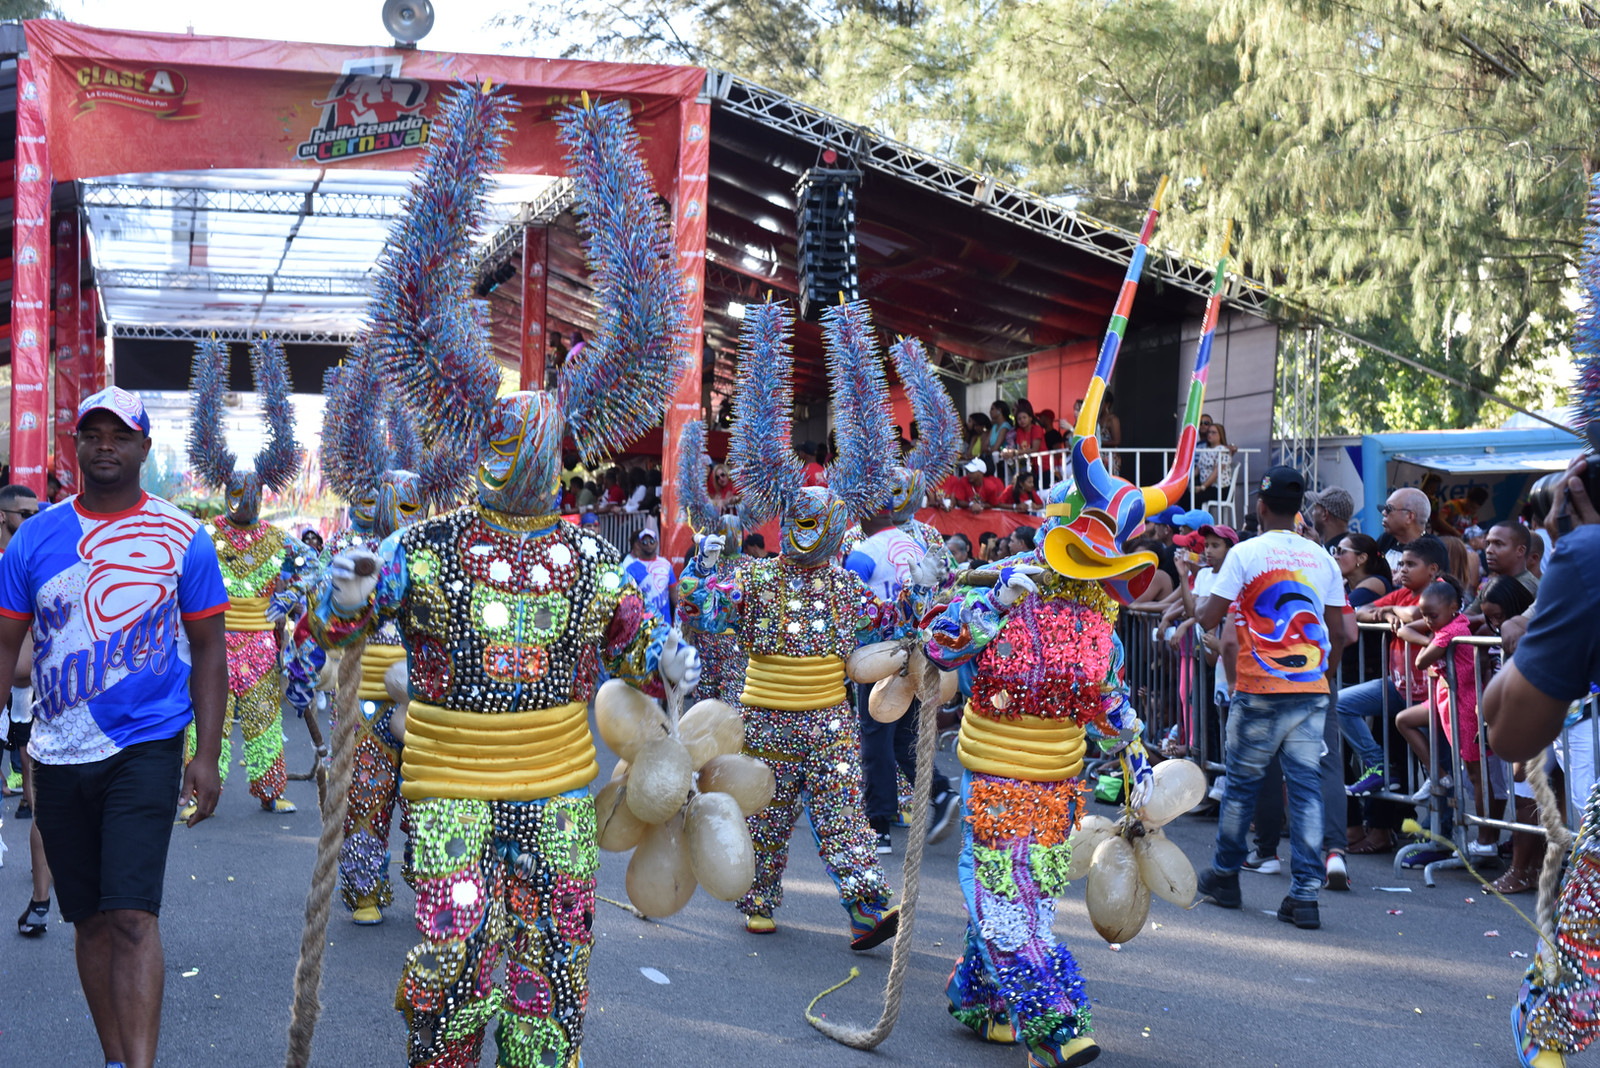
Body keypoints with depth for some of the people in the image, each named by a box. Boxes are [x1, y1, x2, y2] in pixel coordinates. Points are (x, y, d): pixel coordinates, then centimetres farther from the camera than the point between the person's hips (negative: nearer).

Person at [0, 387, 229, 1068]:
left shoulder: (182, 540, -2)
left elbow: (208, 649, 2)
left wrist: (207, 754, -3)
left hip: (147, 748, -3)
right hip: (59, 755, 3)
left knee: (132, 915, -13)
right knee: (91, 920, 12)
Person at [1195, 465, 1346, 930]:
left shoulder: (1245, 554, -5)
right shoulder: (1321, 558, 7)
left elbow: (1209, 619, -6)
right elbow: (1338, 633, 8)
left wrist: (1198, 600, 16)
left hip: (1259, 690, -3)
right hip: (1312, 691, 3)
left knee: (1242, 781, 11)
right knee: (1306, 786, 3)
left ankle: (1224, 875, 25)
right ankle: (1305, 895, 0)